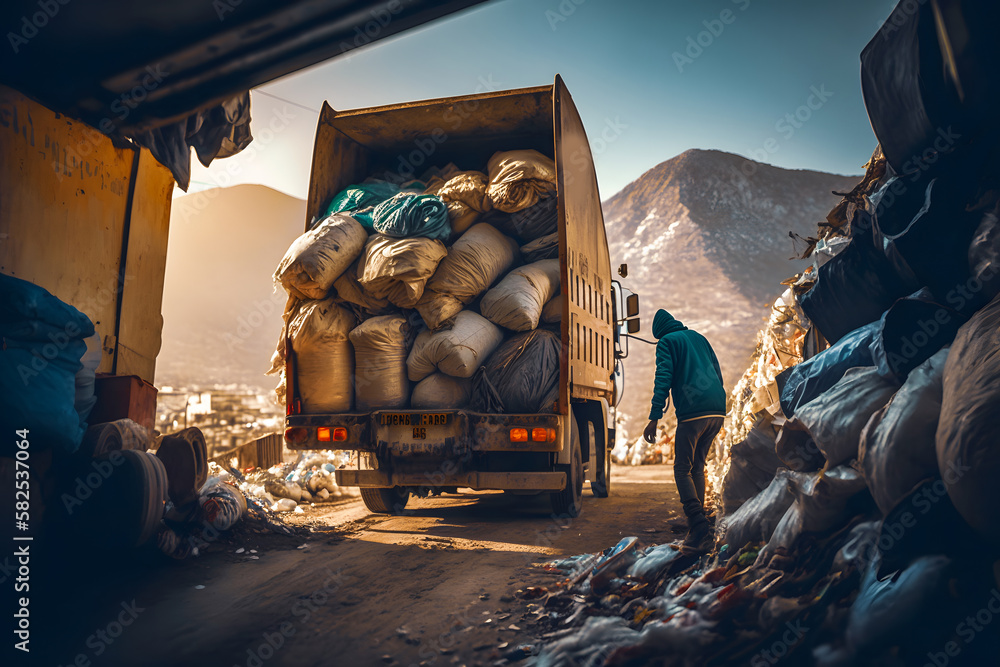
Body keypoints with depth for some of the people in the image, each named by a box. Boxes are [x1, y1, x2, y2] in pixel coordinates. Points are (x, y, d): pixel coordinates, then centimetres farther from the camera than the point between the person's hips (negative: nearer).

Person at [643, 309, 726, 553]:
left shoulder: (667, 342, 5)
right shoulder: (699, 338, 25)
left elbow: (663, 379, -8)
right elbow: (718, 374, 26)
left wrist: (654, 417, -13)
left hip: (692, 412, -7)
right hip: (718, 411, 7)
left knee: (682, 470, -1)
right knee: (697, 468, 16)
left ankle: (700, 530, -13)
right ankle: (699, 529, 16)